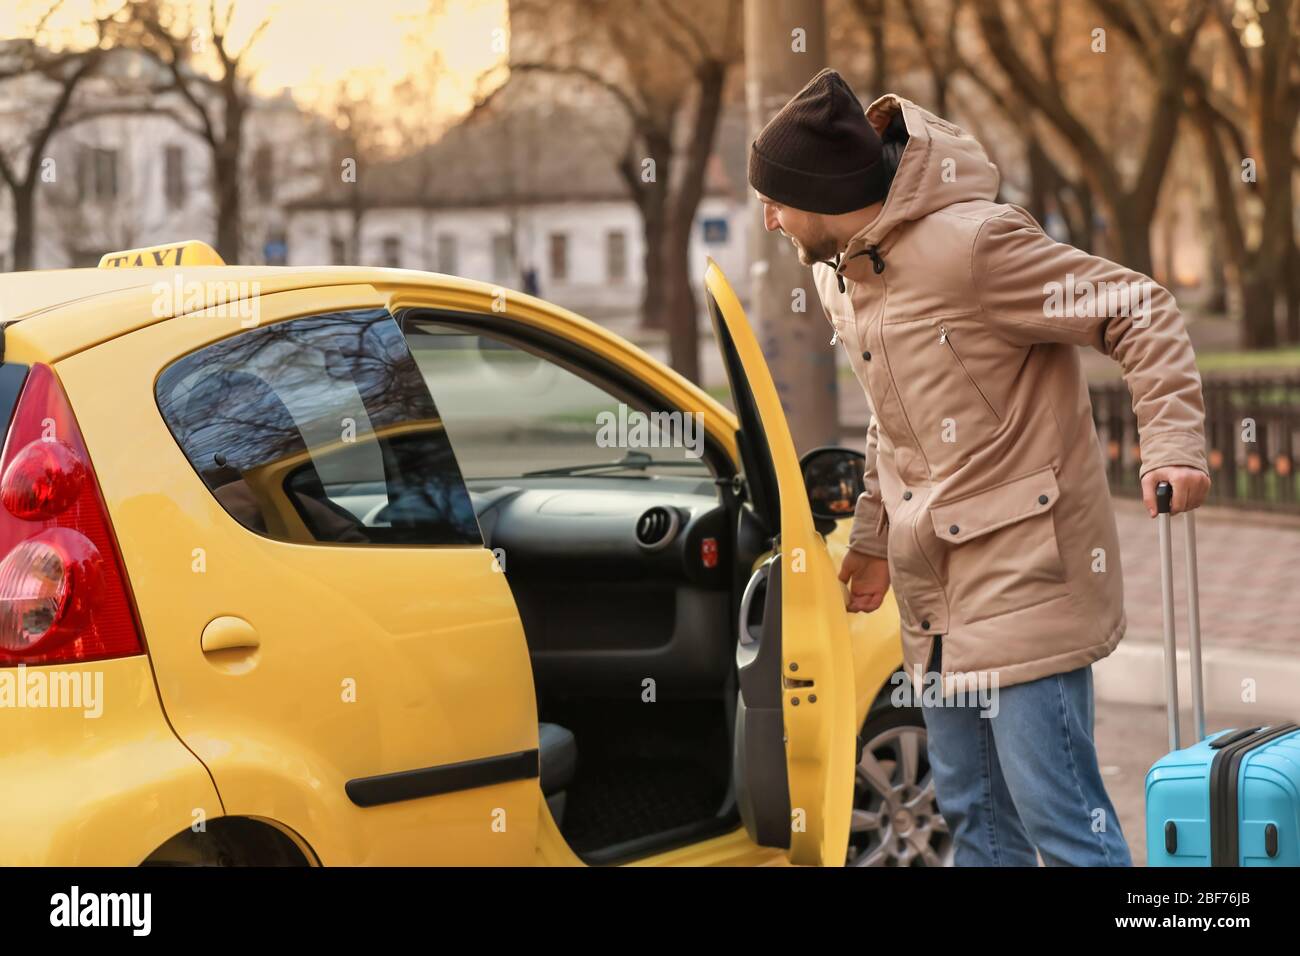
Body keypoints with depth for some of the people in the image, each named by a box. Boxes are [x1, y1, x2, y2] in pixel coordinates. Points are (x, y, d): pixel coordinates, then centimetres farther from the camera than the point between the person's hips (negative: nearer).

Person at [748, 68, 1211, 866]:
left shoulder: (972, 243, -19)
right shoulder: (841, 275, 9)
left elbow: (1140, 313, -17)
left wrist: (1174, 447, -27)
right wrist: (873, 537, 23)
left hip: (1026, 569, -9)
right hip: (938, 585, 9)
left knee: (1057, 813, -10)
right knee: (974, 811, 14)